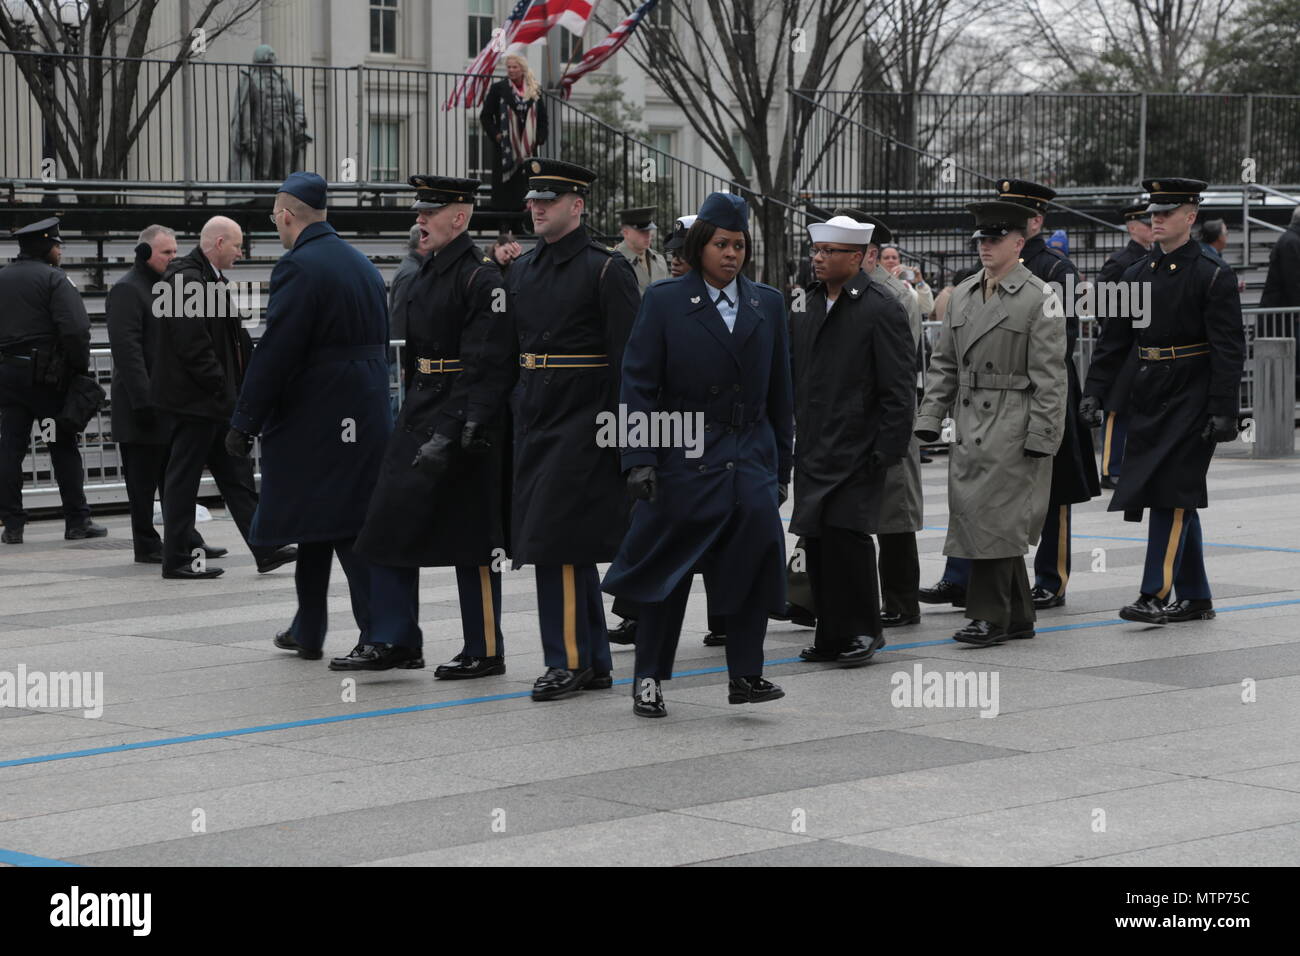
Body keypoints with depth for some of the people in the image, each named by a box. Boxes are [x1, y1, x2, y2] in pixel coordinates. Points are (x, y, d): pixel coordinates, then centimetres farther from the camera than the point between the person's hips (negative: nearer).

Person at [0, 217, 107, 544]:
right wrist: (81, 366, -6)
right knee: (64, 448, 3)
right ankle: (77, 521, 6)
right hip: (47, 376, -5)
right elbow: (75, 329, -18)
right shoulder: (54, 279, -9)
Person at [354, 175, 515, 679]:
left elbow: (487, 367, -20)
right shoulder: (427, 272, 14)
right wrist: (410, 417, 18)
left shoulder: (481, 277, -14)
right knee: (394, 526, 10)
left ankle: (485, 651, 7)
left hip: (462, 425, -9)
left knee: (473, 541, -1)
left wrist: (452, 436, -25)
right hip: (419, 417, 9)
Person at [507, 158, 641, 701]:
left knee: (558, 543, -11)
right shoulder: (521, 271, 13)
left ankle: (567, 661, -6)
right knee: (575, 551, 12)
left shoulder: (606, 269, -8)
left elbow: (628, 357, -11)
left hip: (582, 426, -8)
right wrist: (506, 416, 14)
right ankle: (594, 663, 18)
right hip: (532, 422, 8)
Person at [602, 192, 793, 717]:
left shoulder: (767, 304, 10)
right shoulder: (664, 301, -1)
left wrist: (781, 466, 12)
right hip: (683, 458, -2)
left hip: (750, 457, 3)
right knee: (666, 571, 4)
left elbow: (779, 392, 14)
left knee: (756, 559, -11)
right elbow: (639, 385, -4)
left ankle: (745, 675, -2)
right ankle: (649, 677, 16)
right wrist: (640, 459, -12)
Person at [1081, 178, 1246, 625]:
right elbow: (1114, 338, 12)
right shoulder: (1138, 273, 10)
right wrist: (1094, 391, 4)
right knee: (1177, 499, 10)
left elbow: (1229, 349, -11)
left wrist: (1223, 412, -17)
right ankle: (1196, 598, 17)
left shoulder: (1213, 275, -8)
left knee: (1171, 495, -12)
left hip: (1190, 400, -7)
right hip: (1148, 399, 7)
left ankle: (1155, 596, -12)